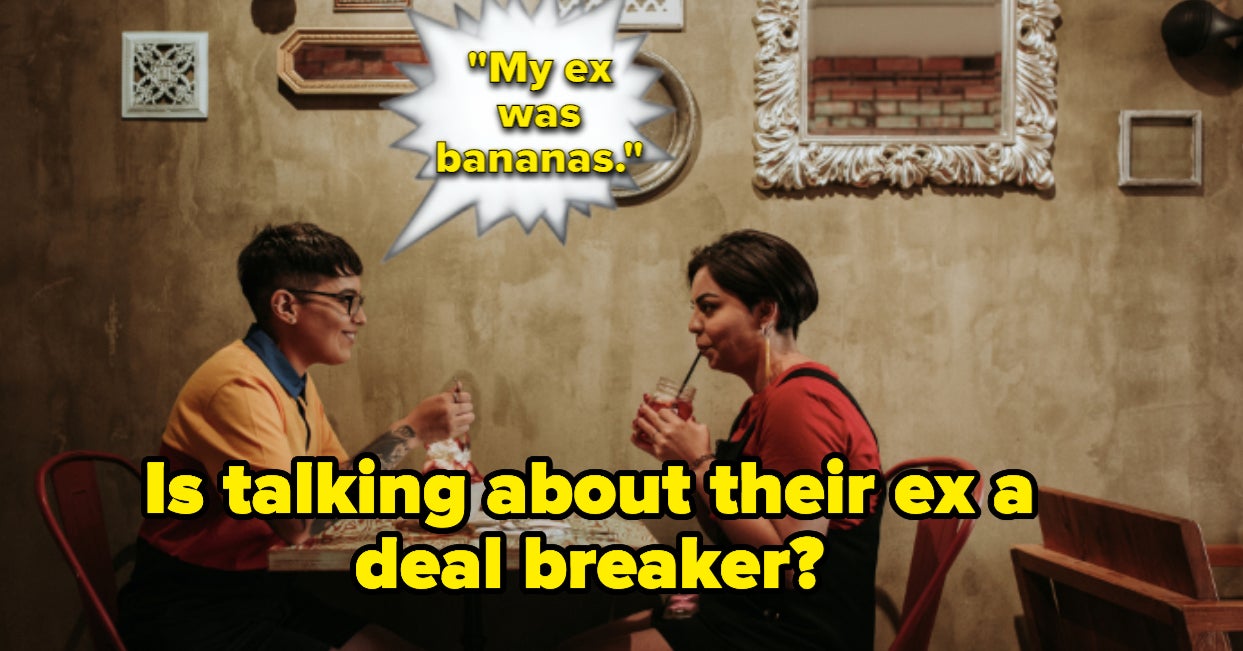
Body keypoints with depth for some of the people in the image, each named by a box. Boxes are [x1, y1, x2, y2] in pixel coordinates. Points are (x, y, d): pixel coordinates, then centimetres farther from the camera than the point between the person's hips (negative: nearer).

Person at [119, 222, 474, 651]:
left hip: (262, 592, 9)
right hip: (193, 612, -9)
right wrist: (409, 431, -24)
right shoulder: (239, 385, -21)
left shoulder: (296, 382, 9)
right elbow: (298, 521, -29)